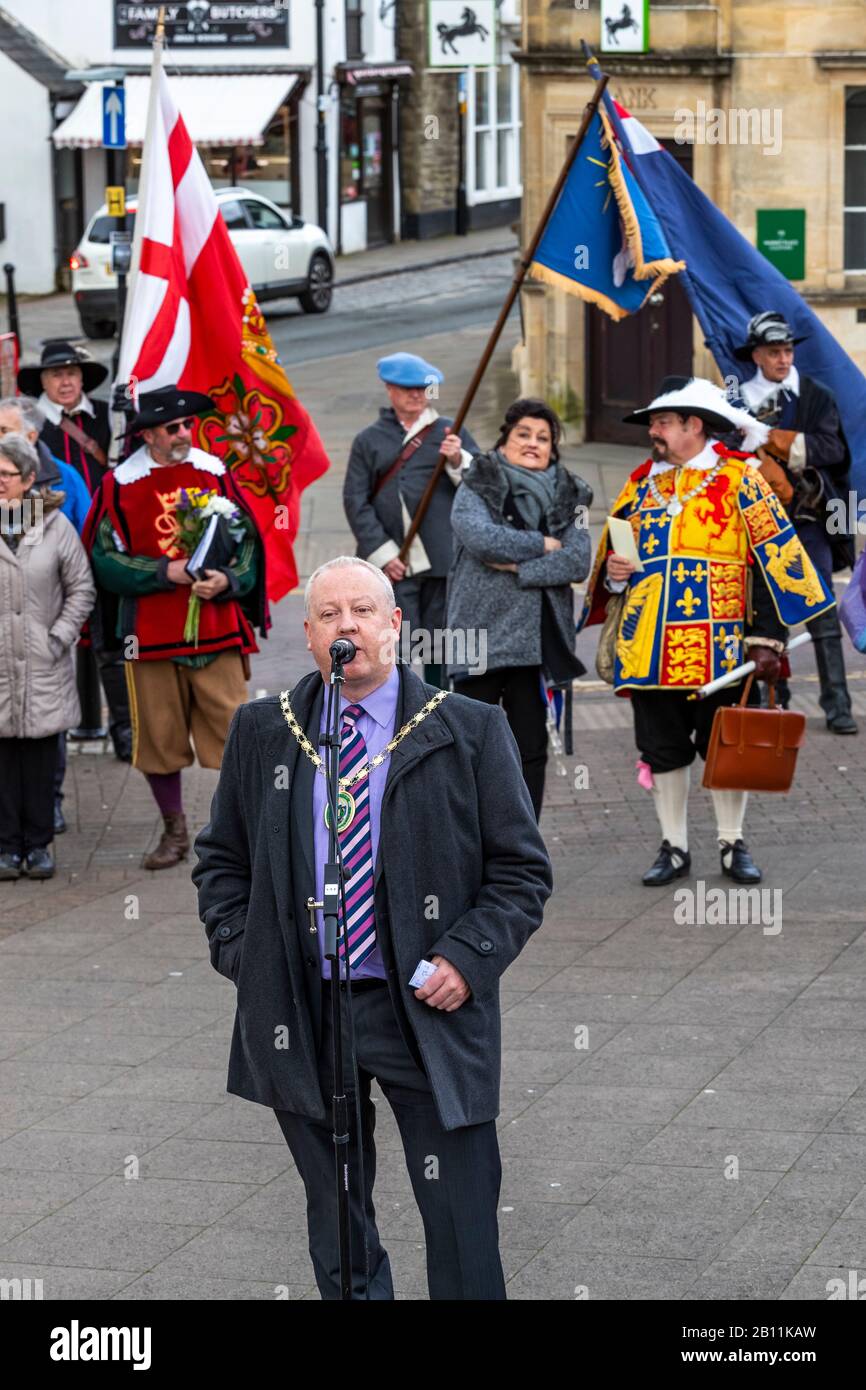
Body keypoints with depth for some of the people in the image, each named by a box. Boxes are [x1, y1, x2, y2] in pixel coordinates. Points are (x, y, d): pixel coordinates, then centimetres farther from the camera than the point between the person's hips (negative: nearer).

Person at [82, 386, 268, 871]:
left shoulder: (214, 473, 3)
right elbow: (106, 559, -3)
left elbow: (247, 541, 7)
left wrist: (227, 580, -13)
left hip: (216, 626, 0)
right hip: (149, 631, 0)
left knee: (233, 726, -3)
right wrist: (165, 572, -14)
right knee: (158, 736, 7)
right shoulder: (120, 486, -2)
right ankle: (175, 833, 22)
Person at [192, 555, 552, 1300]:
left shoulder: (471, 731, -1)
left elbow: (523, 870, 0)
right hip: (301, 1014, 3)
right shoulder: (261, 732, 7)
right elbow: (221, 860, 16)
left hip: (426, 1014, -3)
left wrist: (468, 959, -12)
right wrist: (240, 953, 2)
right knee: (337, 1235, 13)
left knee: (463, 1236, -2)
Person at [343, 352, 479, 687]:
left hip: (441, 559, 1)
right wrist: (382, 553, -7)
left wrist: (458, 461, -16)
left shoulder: (450, 433, 12)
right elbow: (355, 501, 3)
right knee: (396, 648, -9)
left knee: (440, 647, 7)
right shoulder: (369, 440, 10)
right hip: (392, 564, -1)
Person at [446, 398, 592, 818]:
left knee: (531, 747, 7)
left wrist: (518, 566, -13)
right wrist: (544, 545, -10)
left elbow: (579, 561, -4)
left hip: (537, 639, 3)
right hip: (482, 634, -3)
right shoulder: (476, 490, 3)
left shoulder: (568, 496, 11)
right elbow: (481, 537, -18)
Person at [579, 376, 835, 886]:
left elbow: (775, 557, -5)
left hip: (716, 647, -4)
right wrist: (613, 571, -2)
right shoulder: (642, 481, 13)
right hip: (649, 647, 4)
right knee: (663, 749, 9)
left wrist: (767, 639, -10)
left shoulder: (738, 477, -3)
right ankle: (674, 848, 19)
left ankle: (733, 844, 18)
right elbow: (611, 552, 24)